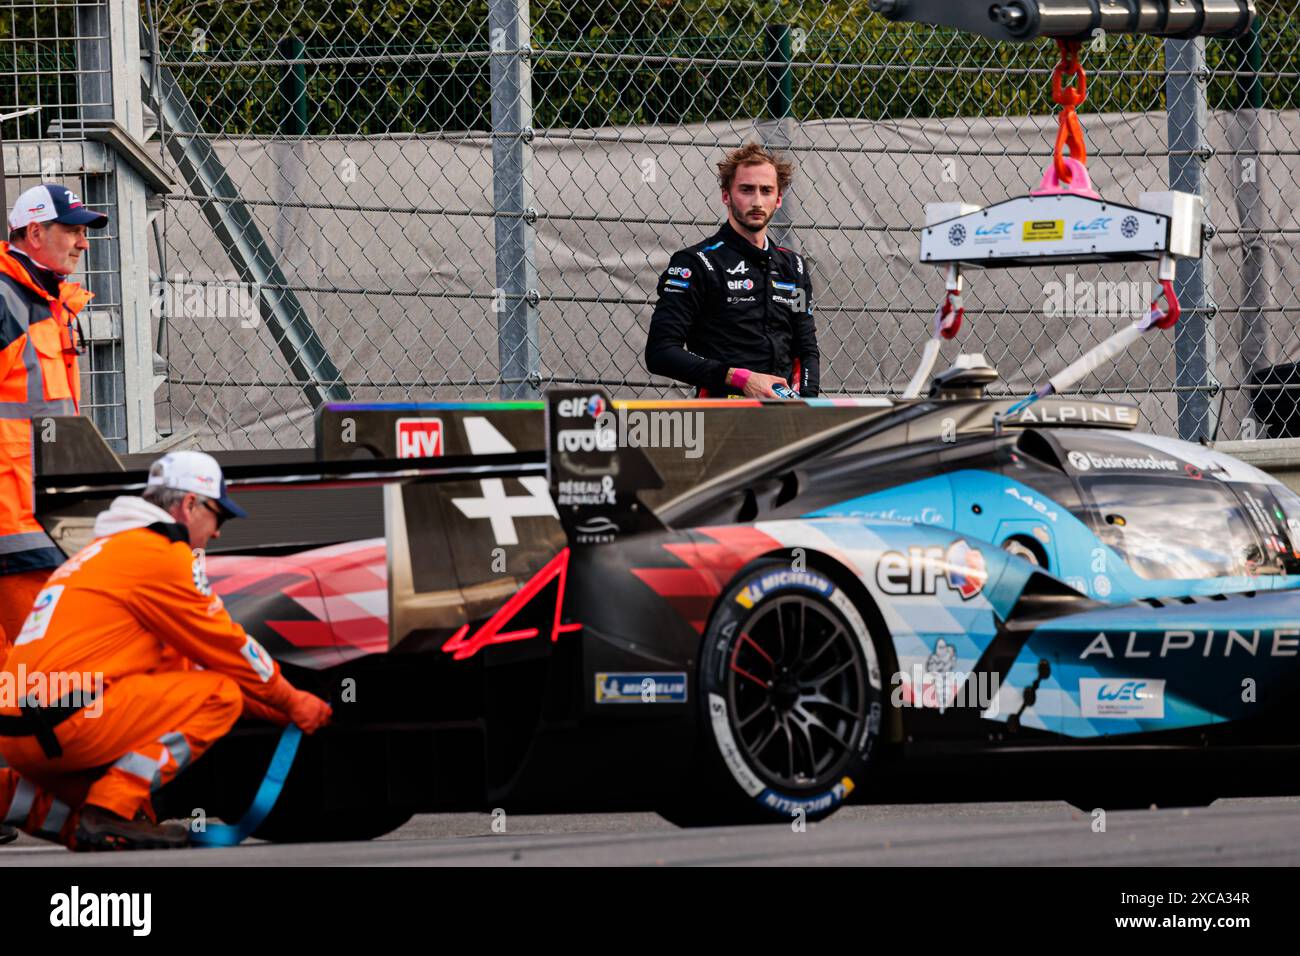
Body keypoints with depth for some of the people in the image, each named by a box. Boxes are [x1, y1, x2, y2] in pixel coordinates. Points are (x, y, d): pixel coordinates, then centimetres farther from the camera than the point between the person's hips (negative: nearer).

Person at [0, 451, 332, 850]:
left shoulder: (108, 548, 27)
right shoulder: (162, 553, -4)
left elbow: (173, 662, 29)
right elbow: (228, 648, 3)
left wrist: (275, 708, 27)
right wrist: (292, 702, 18)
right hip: (69, 722, -10)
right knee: (220, 695, -6)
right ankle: (111, 810, -14)